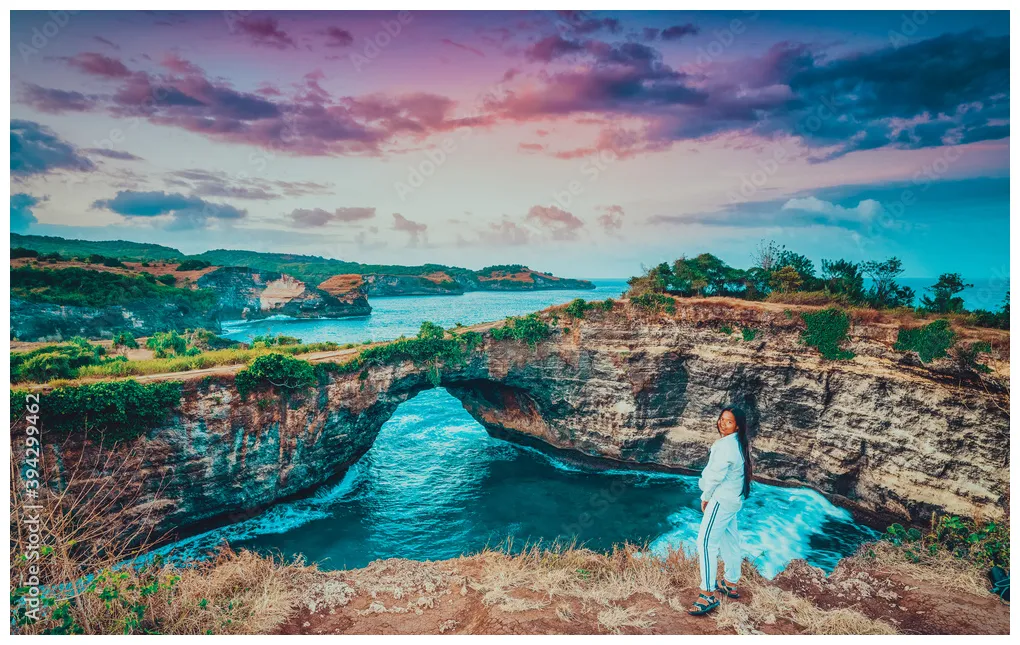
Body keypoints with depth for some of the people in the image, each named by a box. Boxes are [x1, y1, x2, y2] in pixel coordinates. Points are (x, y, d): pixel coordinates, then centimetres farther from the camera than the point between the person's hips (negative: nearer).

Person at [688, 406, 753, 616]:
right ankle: (730, 584, 32)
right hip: (733, 498, 11)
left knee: (706, 542, -11)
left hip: (721, 499, -11)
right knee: (729, 541, 19)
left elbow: (716, 475, -18)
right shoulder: (739, 443, 9)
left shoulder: (726, 445, -22)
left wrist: (705, 497, -4)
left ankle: (708, 595, -9)